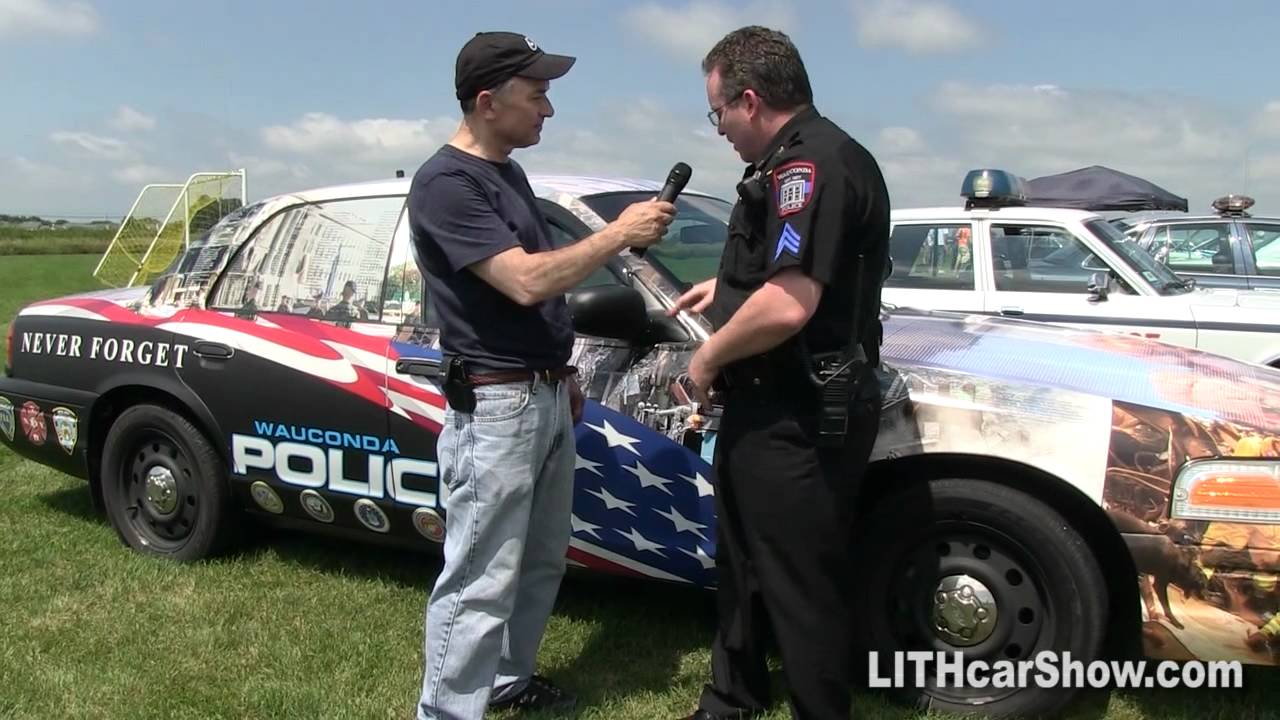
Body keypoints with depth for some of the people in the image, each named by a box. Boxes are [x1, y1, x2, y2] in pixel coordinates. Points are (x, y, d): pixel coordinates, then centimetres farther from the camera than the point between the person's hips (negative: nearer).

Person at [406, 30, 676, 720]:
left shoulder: (508, 172, 14)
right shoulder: (446, 183, -16)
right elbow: (526, 282, -24)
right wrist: (618, 234, -16)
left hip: (545, 395, 10)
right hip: (496, 407, -9)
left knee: (542, 562, 19)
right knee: (480, 583, -3)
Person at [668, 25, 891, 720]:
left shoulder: (810, 162, -20)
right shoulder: (801, 158, 15)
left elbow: (787, 306, -30)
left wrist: (709, 356, -16)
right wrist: (726, 286, 29)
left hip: (797, 419, -12)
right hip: (772, 407, 12)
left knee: (802, 586, 3)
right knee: (741, 563, 23)